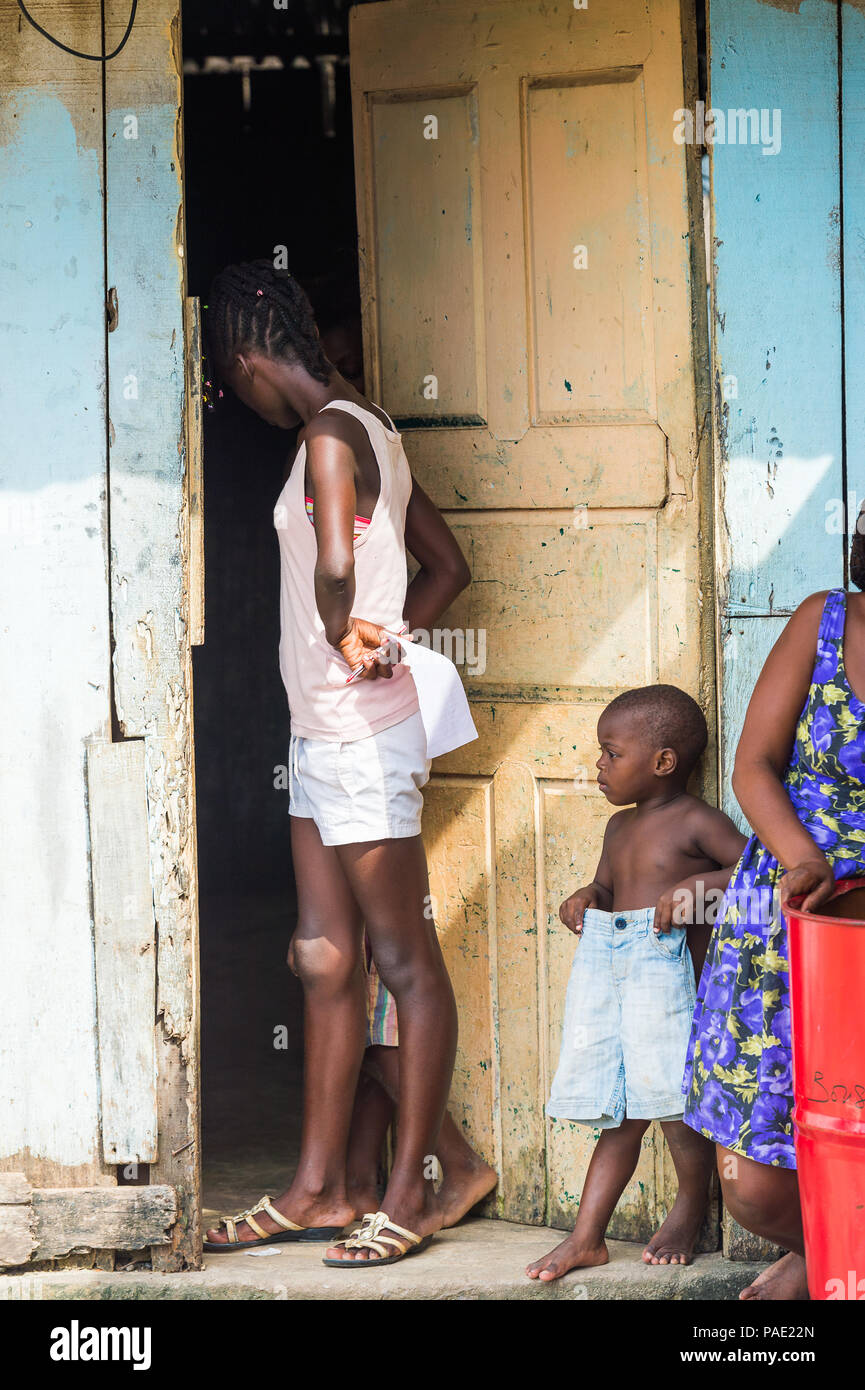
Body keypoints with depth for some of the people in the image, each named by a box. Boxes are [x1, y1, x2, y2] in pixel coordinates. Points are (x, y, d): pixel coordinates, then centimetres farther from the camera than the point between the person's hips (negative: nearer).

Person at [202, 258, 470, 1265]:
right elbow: (448, 566, 22)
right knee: (325, 963, 11)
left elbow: (336, 560, -34)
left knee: (406, 962, -2)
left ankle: (411, 1193, 5)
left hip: (362, 739, -10)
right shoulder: (366, 429, 14)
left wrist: (342, 633, -16)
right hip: (322, 737, 10)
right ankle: (318, 1190, 17)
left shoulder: (328, 435, -16)